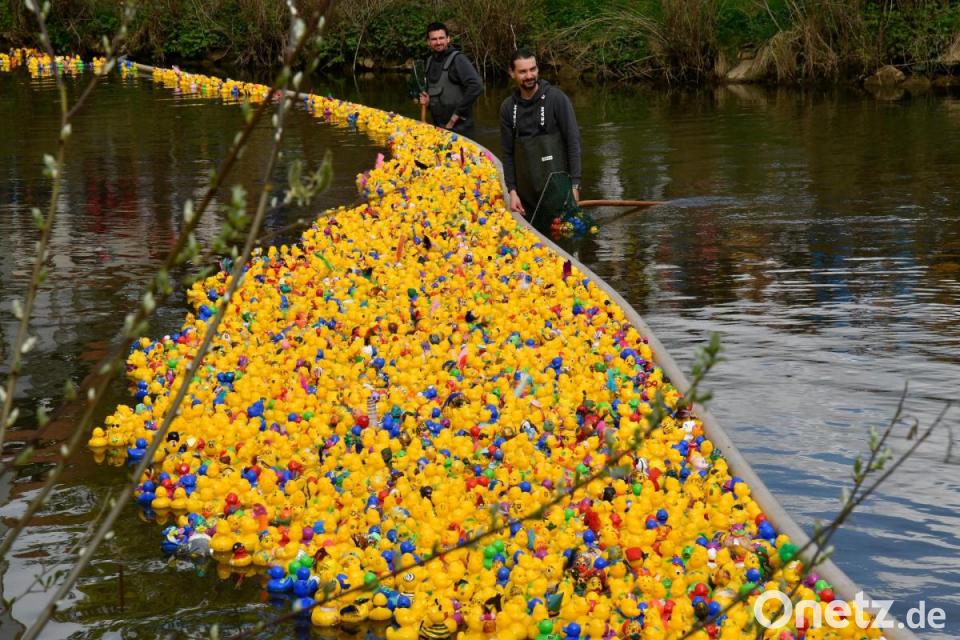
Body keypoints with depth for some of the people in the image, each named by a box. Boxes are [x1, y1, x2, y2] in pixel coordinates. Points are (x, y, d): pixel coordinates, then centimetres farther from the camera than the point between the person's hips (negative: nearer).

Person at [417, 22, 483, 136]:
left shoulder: (457, 58, -12)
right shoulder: (430, 61, 11)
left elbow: (476, 86, -24)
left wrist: (457, 114, -20)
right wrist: (428, 100, 5)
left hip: (458, 128, -7)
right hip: (438, 127, 7)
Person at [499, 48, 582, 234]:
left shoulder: (556, 98, -6)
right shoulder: (508, 107, 6)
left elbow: (573, 142, -7)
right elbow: (507, 153, 10)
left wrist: (574, 185, -11)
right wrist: (512, 190, 3)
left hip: (556, 186, -4)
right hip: (526, 190, 4)